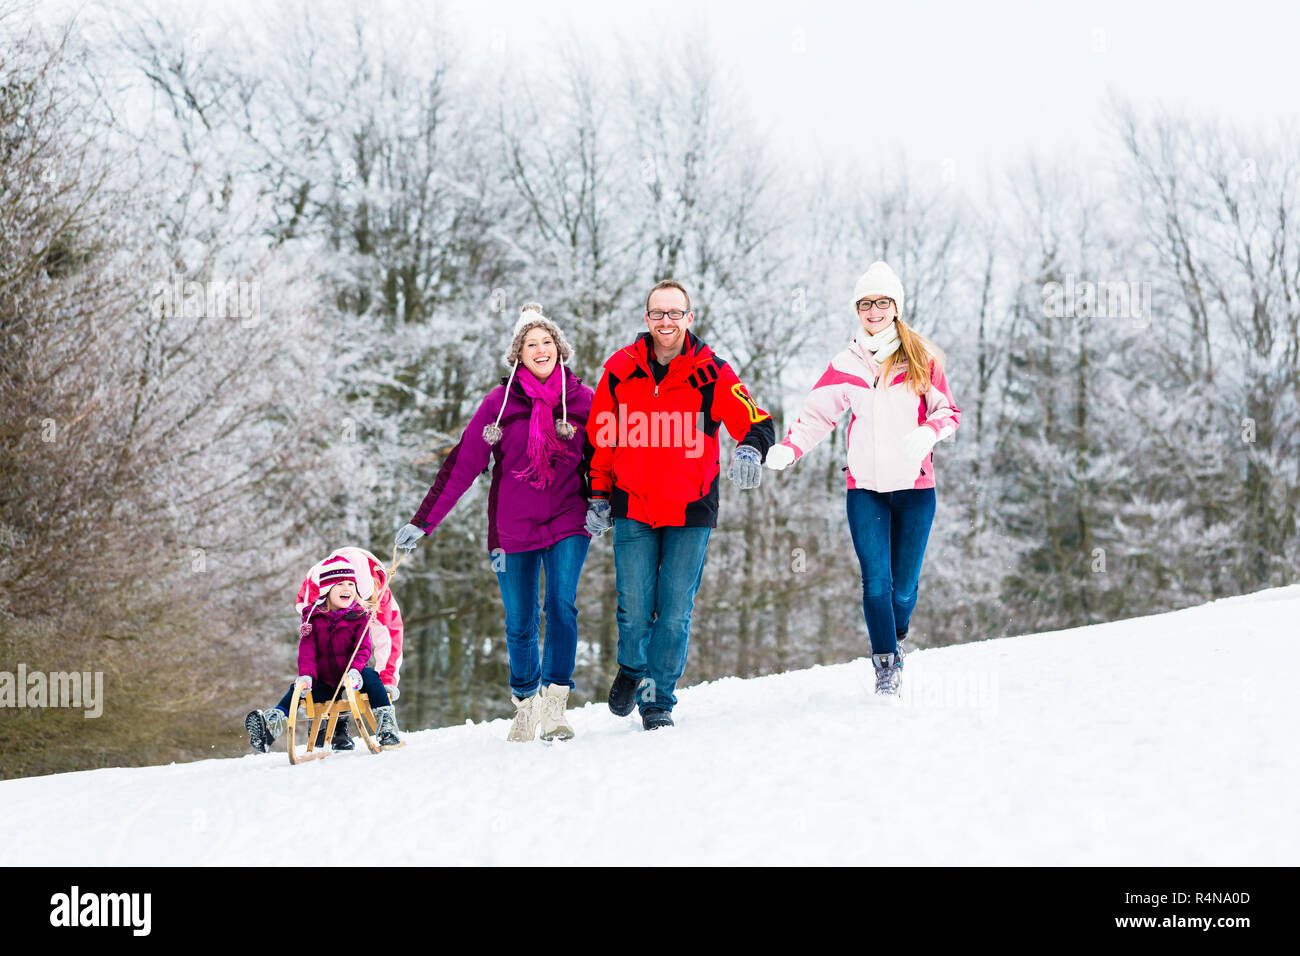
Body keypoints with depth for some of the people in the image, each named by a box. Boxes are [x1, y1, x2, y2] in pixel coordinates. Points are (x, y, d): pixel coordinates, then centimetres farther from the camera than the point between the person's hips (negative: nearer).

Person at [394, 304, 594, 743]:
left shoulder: (582, 398, -1)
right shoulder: (500, 402, -4)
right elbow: (462, 464, -2)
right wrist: (422, 522, -4)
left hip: (567, 523, 0)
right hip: (513, 528, 1)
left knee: (561, 605, -18)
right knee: (519, 624, 7)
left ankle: (555, 704, -16)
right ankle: (525, 704, 28)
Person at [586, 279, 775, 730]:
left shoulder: (711, 374, -4)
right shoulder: (620, 370, 1)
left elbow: (758, 423, -9)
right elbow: (599, 437, 11)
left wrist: (750, 450, -31)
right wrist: (599, 495, 9)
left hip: (691, 511, -1)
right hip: (632, 510, 1)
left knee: (675, 610, -1)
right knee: (635, 607, -2)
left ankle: (659, 699, 14)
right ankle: (632, 670, 28)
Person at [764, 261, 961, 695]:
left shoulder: (922, 358, 2)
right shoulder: (845, 365, 6)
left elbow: (950, 411, 5)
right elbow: (816, 413, 8)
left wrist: (928, 431, -17)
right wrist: (787, 449, -9)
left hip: (915, 485, 0)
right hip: (865, 488, 1)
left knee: (903, 587, 3)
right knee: (876, 582, -10)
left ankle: (897, 639, 33)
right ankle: (886, 665, 3)